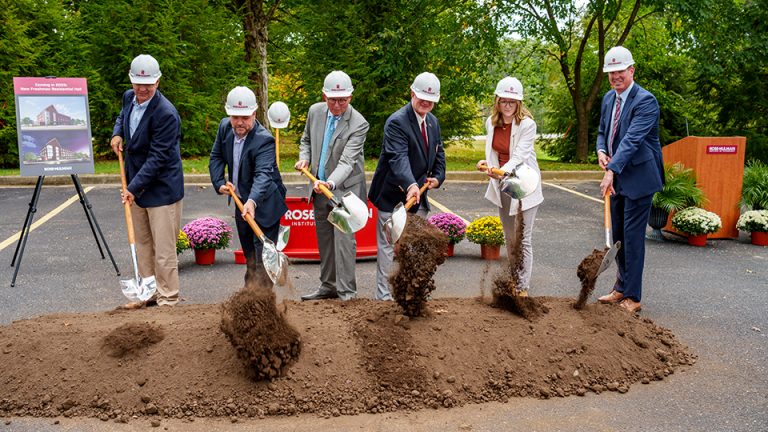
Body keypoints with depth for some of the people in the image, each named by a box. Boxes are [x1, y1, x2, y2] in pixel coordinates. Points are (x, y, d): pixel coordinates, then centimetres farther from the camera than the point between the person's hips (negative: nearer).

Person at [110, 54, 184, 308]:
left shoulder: (166, 113, -22)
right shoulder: (129, 97, 3)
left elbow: (158, 157, -22)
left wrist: (134, 187, -23)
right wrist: (117, 133, 6)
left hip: (161, 187, -8)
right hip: (136, 184, 9)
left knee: (163, 247, -2)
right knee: (142, 244, 16)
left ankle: (168, 299, 10)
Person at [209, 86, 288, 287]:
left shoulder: (264, 140, -26)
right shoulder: (225, 127, -4)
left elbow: (263, 174, -40)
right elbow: (216, 157, 8)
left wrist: (252, 202, -56)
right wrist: (219, 183, -9)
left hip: (264, 205, -7)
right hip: (241, 202, 7)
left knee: (263, 260, -8)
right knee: (250, 257, 20)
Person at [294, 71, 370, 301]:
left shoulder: (358, 124, -19)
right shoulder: (315, 111, 0)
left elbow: (347, 161, -28)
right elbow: (306, 140, 17)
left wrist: (331, 183, -43)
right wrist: (304, 158, -3)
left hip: (345, 189, -6)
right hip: (320, 187, 6)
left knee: (344, 239, -10)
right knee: (324, 239, 14)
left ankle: (347, 292, -2)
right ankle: (328, 286, 28)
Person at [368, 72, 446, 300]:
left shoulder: (433, 122, 9)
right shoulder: (397, 121, -19)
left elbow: (439, 153, 18)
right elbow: (398, 157, -33)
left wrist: (438, 177, -1)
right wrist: (410, 184, -48)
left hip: (417, 192, 8)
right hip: (393, 195, -8)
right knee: (387, 246, 1)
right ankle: (383, 294, 11)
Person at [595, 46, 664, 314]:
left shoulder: (645, 100, -16)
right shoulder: (608, 98, 10)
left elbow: (632, 139, -26)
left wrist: (611, 171, -35)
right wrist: (601, 151, -2)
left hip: (638, 178, -8)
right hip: (617, 177, 8)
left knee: (632, 236, -4)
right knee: (617, 234, 14)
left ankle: (632, 297, 5)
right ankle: (621, 288, 28)